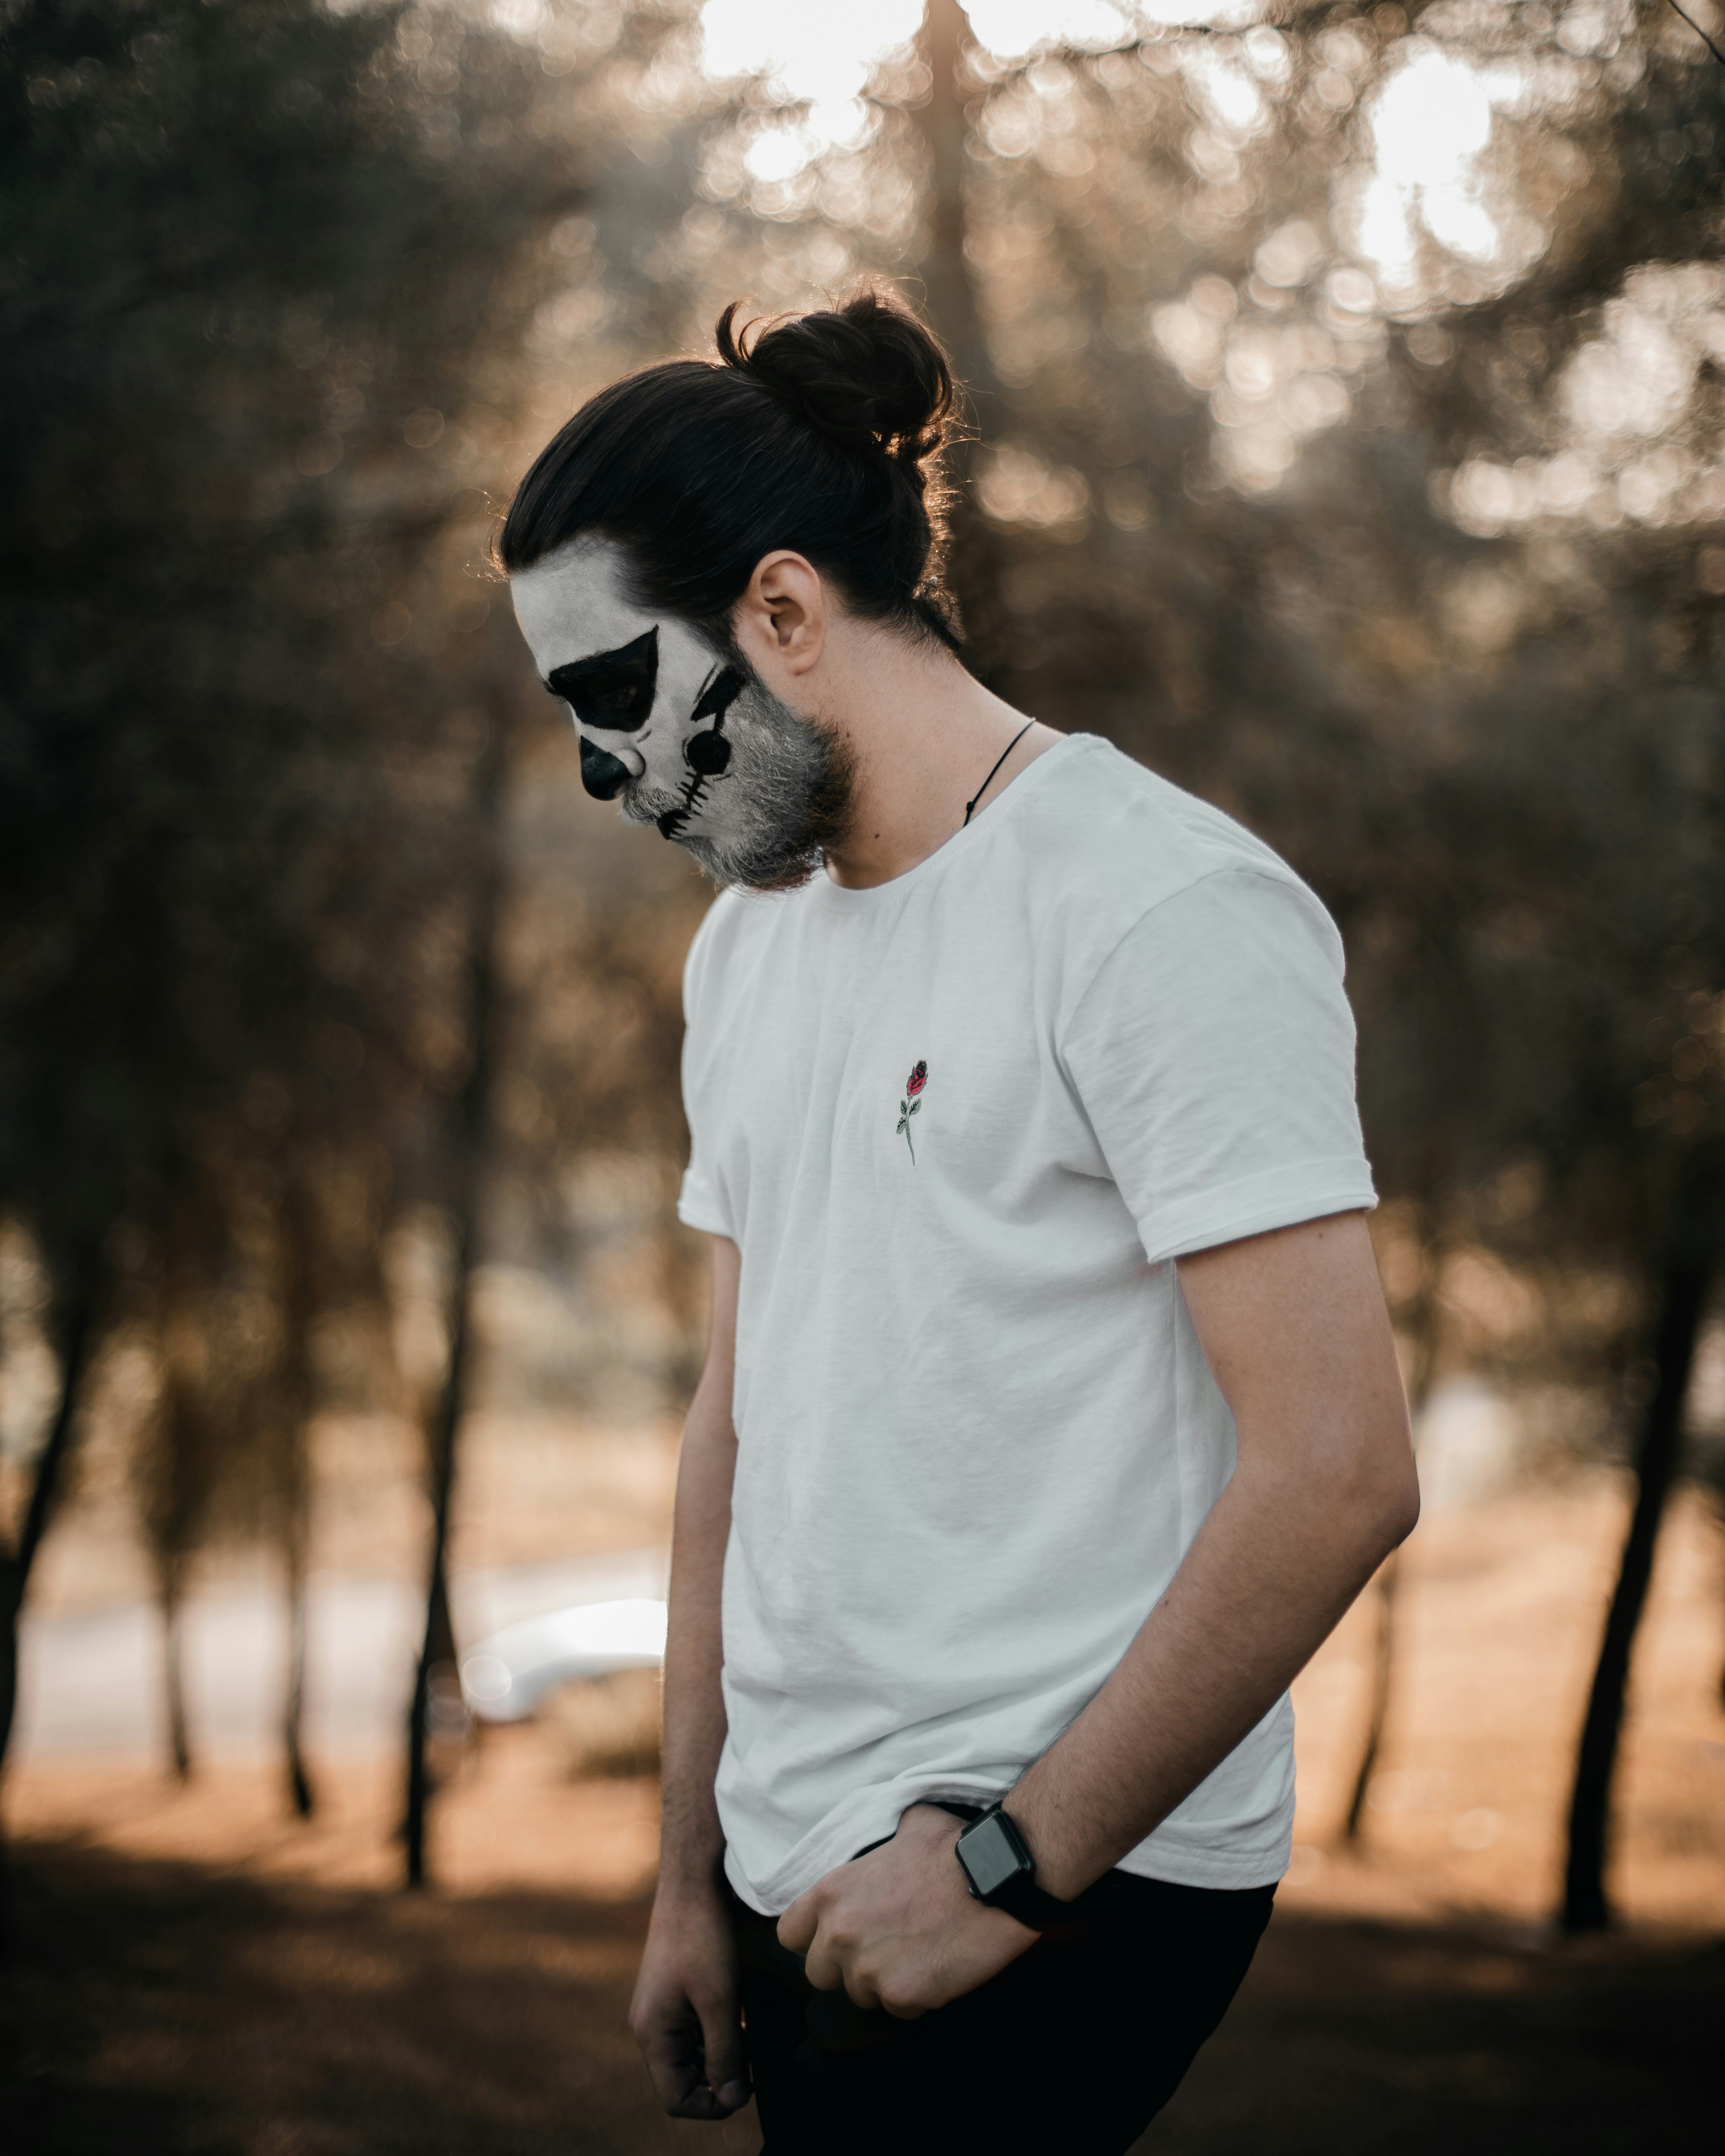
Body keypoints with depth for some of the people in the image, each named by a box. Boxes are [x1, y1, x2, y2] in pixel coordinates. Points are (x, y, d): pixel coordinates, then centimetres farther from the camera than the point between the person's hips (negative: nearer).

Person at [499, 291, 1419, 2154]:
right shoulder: (747, 944, 13)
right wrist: (691, 1877, 15)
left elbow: (1336, 1472, -19)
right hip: (808, 1862, 7)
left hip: (1074, 1877, -7)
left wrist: (1013, 1861, -15)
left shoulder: (1165, 911, -13)